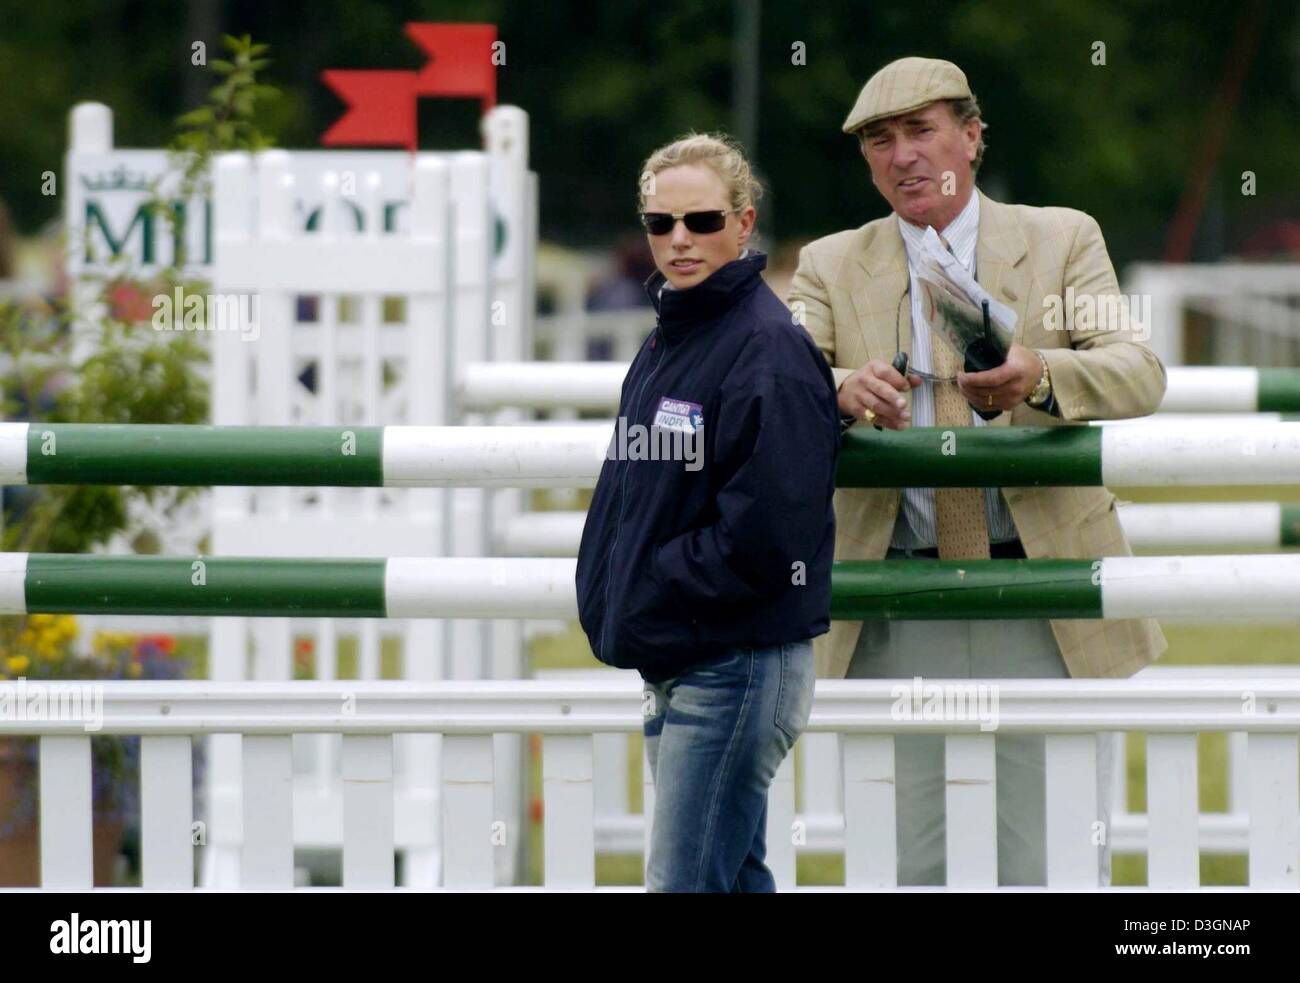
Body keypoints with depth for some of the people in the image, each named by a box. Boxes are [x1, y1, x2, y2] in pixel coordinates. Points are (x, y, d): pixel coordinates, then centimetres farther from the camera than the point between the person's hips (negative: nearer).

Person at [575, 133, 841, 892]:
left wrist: (645, 596, -14)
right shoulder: (664, 345, 15)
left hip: (739, 665, -10)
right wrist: (608, 599, 4)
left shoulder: (770, 353, -15)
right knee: (736, 878, 14)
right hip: (671, 670, 10)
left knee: (685, 885, -11)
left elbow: (764, 537, -22)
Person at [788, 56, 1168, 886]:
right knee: (911, 867, 2)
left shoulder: (1062, 240, 6)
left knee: (1054, 866, -3)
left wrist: (1040, 377, -31)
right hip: (897, 622, 2)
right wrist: (842, 391, -29)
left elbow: (1139, 375, -9)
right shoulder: (832, 267, 10)